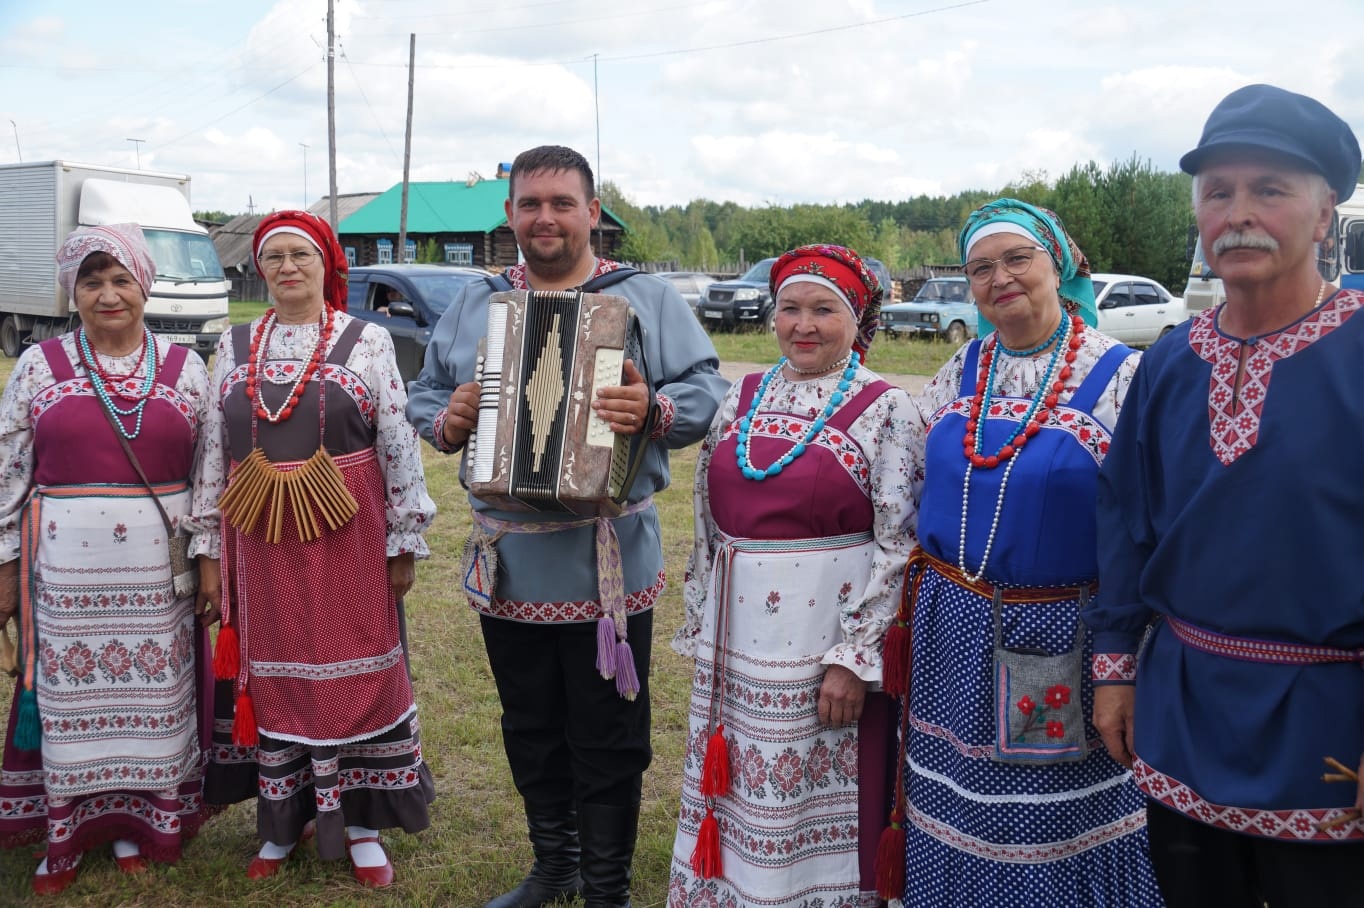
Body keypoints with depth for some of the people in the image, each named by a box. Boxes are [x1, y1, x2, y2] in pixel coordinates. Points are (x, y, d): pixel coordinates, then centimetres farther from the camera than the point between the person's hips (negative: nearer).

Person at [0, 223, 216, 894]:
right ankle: (65, 830, 25)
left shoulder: (184, 368, 3)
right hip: (66, 564, 0)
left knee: (153, 689, 8)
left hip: (159, 565, 0)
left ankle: (137, 820, 26)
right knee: (68, 690, 9)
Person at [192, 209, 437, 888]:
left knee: (355, 674, 4)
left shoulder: (367, 342, -1)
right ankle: (284, 818, 27)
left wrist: (404, 544, -4)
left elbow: (400, 448, -2)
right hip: (261, 545, 3)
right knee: (274, 676, 9)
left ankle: (360, 823, 19)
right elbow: (213, 454, 10)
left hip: (347, 541, -3)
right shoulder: (235, 348, 9)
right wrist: (211, 551, 8)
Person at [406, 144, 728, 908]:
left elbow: (707, 390, -6)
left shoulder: (647, 298, 1)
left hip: (608, 564, -4)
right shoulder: (474, 304, 13)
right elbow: (425, 396, 13)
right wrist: (448, 422, -9)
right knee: (531, 730, 18)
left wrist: (656, 411, -26)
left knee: (609, 740, 5)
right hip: (507, 562, 4)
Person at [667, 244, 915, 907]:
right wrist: (698, 627, 13)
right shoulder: (742, 398, 9)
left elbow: (896, 544, -10)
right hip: (735, 640, 5)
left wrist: (854, 656, -14)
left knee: (818, 806, 6)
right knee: (737, 799, 15)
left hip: (825, 640, -5)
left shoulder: (883, 408, -5)